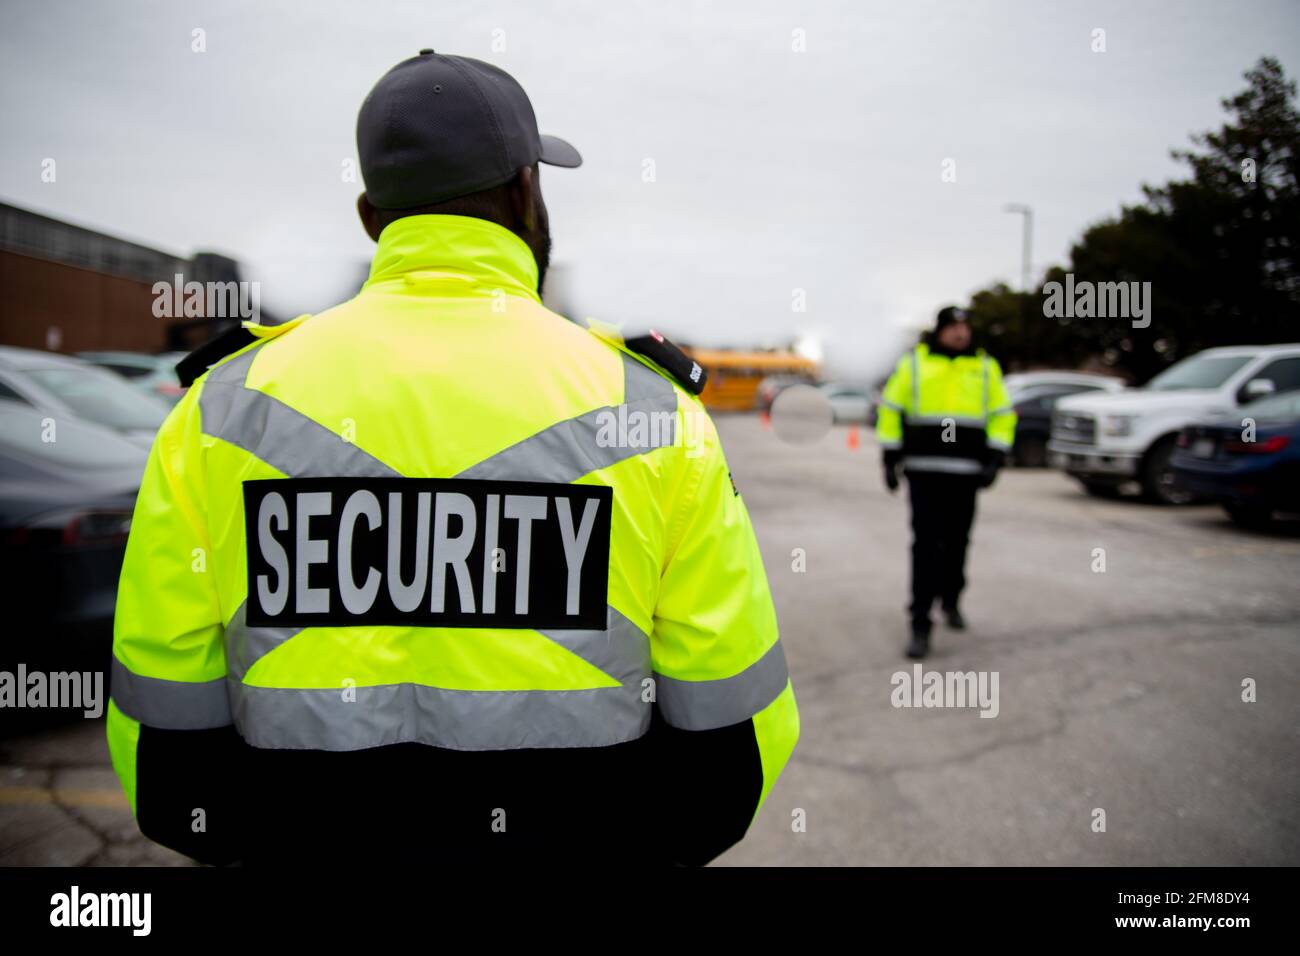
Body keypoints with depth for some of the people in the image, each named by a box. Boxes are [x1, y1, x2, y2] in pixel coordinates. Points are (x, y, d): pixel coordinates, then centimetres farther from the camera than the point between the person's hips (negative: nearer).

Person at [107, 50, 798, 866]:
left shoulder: (222, 410, -7)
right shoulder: (653, 416, -12)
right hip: (577, 839, -1)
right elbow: (732, 738, -8)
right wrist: (612, 832, 9)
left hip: (309, 837, 2)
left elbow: (165, 734, -4)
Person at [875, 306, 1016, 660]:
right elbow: (890, 410, 6)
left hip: (966, 472, 2)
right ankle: (920, 625, -4)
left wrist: (994, 460, -1)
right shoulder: (913, 363, 4)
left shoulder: (985, 367, 8)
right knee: (926, 547, -7)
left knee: (957, 544, 10)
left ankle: (950, 599, 36)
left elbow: (1002, 415, 10)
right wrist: (890, 459, 2)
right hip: (923, 471, -2)